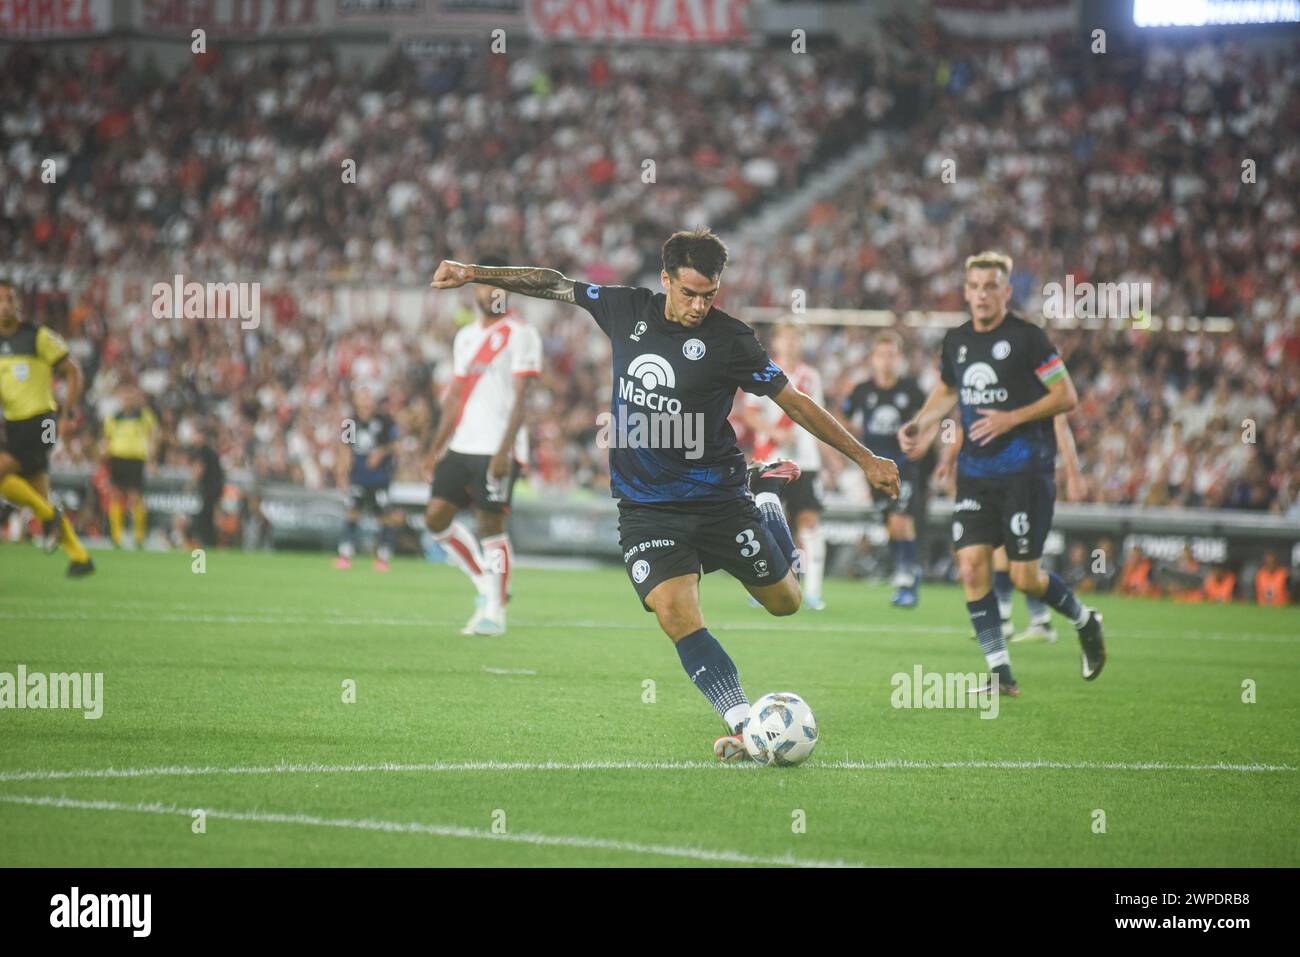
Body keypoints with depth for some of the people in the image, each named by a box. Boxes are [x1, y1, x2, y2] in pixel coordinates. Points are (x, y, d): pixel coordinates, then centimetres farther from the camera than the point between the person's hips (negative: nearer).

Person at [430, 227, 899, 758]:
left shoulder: (730, 339, -10)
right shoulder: (627, 309, -1)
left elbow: (795, 402, -4)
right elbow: (555, 284, 11)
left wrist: (865, 459, -5)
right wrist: (474, 273, 7)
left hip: (718, 497, -1)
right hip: (647, 508, 1)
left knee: (784, 602, 12)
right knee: (675, 612, -21)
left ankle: (767, 488, 40)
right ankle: (743, 724, -19)